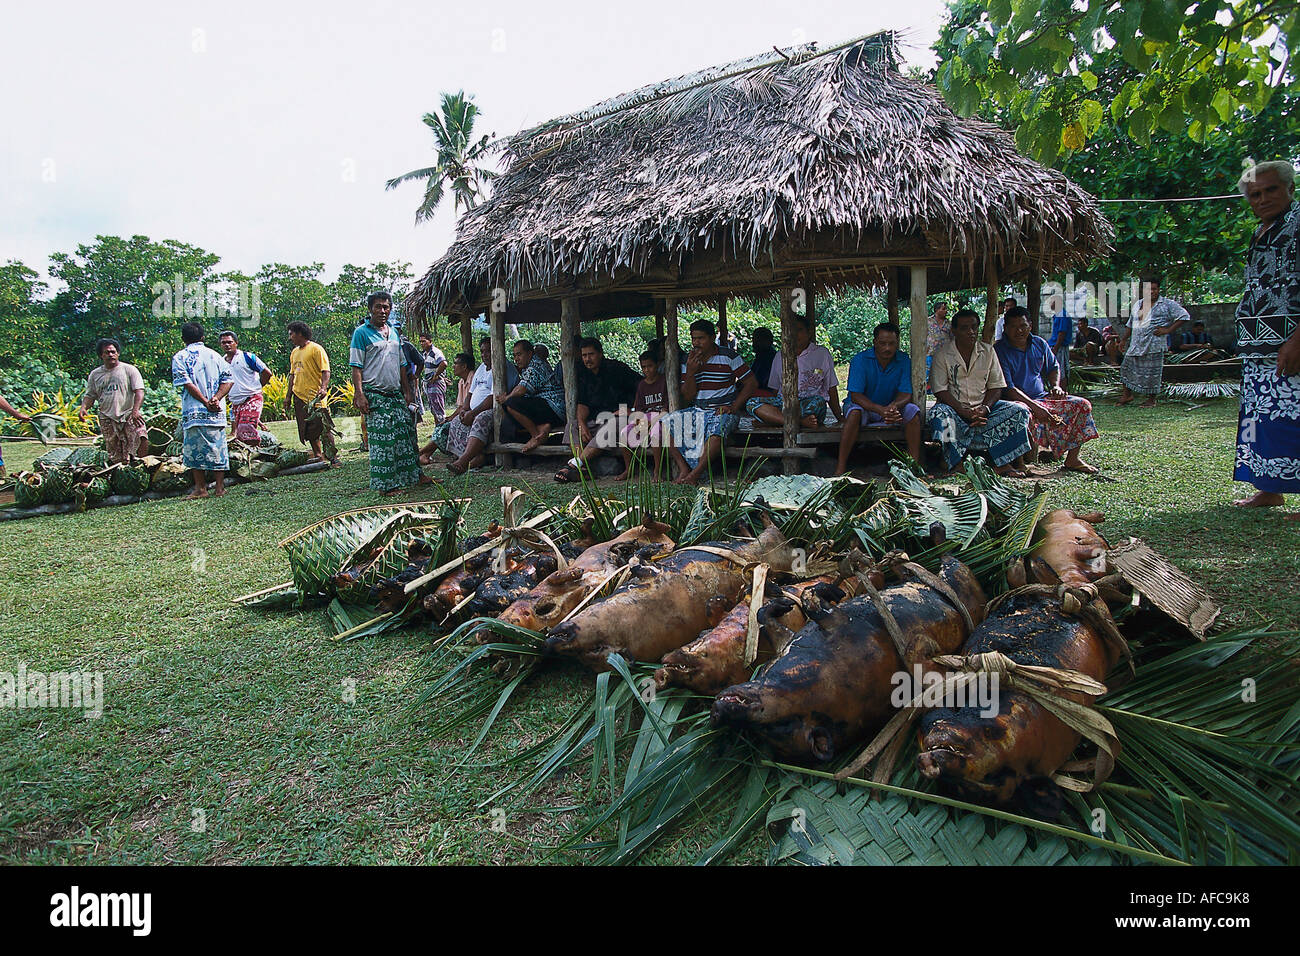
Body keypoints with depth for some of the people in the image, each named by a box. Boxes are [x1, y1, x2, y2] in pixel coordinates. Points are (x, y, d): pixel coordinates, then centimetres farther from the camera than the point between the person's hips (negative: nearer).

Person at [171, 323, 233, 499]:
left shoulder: (180, 357, 1)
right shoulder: (215, 355, 13)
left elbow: (187, 383, -11)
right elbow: (228, 380, 2)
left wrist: (206, 402, -11)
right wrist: (216, 399, -7)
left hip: (194, 413, -3)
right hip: (217, 412, 4)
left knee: (195, 449, 2)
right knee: (217, 448, 6)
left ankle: (201, 488, 3)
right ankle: (219, 487, 7)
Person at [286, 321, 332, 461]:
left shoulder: (316, 349, -5)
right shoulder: (294, 353, 18)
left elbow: (325, 371, -12)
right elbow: (292, 375, 22)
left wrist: (323, 388, -26)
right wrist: (288, 396, 19)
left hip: (314, 397, -8)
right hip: (299, 396, 8)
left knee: (321, 427, -9)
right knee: (307, 430, 8)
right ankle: (317, 455, 16)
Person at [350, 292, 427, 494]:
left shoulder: (394, 333, 16)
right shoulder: (362, 333, -3)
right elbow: (356, 367, -8)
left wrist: (407, 391, 15)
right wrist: (359, 395, -16)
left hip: (396, 394, 6)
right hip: (375, 395, -6)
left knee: (406, 433, 9)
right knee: (382, 440, -5)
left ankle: (413, 473, 20)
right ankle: (386, 484, 2)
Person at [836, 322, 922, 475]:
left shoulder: (904, 360, -6)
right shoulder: (860, 359, -15)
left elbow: (905, 394, -10)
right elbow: (855, 395, -22)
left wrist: (893, 406, -36)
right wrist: (880, 410, -40)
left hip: (892, 408, 3)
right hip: (864, 407, -3)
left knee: (912, 411, -24)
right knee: (855, 412, -35)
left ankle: (915, 464, -20)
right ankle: (840, 468, -35)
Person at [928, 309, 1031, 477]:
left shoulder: (988, 351, 9)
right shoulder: (942, 354, -2)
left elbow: (996, 386, 5)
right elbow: (940, 390, -10)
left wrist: (984, 408, -15)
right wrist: (964, 412, -21)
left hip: (983, 407, 4)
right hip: (955, 407, -3)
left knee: (1020, 411, -18)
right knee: (937, 414, -37)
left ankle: (1001, 463, -22)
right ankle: (955, 463, -33)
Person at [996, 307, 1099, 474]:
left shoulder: (1039, 343, 10)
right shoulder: (999, 350, -11)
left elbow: (1053, 367, 28)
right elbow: (1007, 388, -18)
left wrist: (1055, 385, 5)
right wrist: (1035, 407, -25)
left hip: (1043, 398, 7)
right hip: (1018, 401, -7)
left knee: (1082, 405, -5)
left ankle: (1072, 458, 2)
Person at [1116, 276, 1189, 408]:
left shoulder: (1167, 304, -1)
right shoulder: (1137, 304, 15)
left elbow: (1184, 316, -4)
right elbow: (1130, 324, 25)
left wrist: (1168, 330, -11)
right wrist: (1124, 340, 22)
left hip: (1154, 346, -5)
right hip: (1136, 344, 6)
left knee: (1152, 373, -1)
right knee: (1127, 368, 8)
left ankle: (1152, 400, 11)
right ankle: (1127, 395, 24)